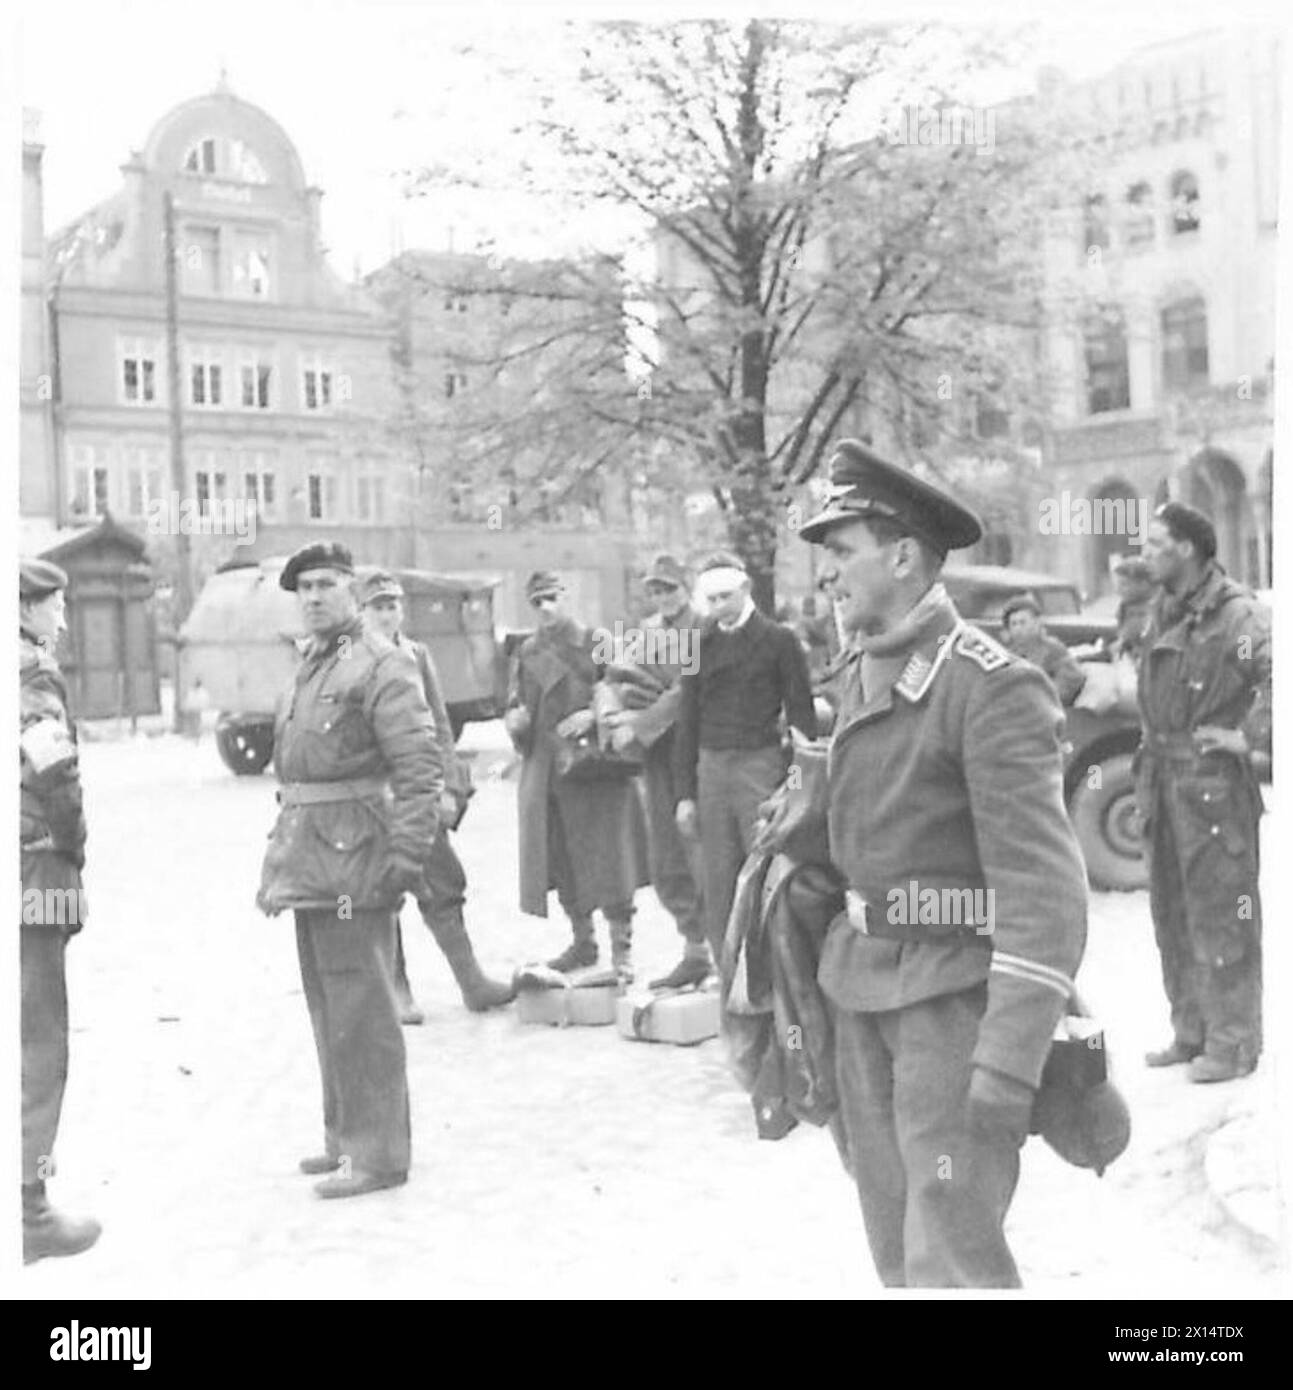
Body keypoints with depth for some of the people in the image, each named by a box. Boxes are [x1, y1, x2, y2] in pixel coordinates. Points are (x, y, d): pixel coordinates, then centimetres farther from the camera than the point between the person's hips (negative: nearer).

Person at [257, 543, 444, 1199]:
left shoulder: (381, 665, -10)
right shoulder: (310, 666, 17)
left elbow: (420, 768, -17)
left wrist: (407, 856, -22)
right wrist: (280, 853, 17)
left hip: (352, 861, -9)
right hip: (309, 862, 9)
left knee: (360, 1012, -4)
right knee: (328, 1009, 16)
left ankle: (378, 1152, 6)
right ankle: (345, 1136, 29)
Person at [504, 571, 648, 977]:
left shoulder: (597, 643, -2)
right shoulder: (528, 652, 11)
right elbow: (514, 704, 18)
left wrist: (593, 716, -19)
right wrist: (514, 718, -5)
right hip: (544, 772, 5)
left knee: (608, 860, -5)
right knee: (560, 864, 10)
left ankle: (621, 949, 5)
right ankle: (583, 943, 26)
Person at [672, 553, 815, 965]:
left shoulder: (779, 639, 0)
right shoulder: (701, 645, 10)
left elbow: (801, 714, -1)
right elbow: (688, 722, 12)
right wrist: (684, 793, 7)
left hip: (761, 764, -4)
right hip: (712, 769, 4)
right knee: (718, 885, 5)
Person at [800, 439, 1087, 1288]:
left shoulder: (994, 686, -16)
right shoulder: (865, 672, 10)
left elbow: (1044, 887, -21)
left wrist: (1006, 1066, -27)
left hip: (953, 995, -8)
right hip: (862, 992, 8)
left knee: (952, 1258, -8)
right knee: (898, 1250, 17)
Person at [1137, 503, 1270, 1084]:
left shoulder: (1238, 615, -14)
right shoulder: (1161, 615, 13)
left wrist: (1253, 739, -21)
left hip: (1213, 784, -8)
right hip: (1163, 781, 9)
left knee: (1220, 911, -2)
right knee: (1172, 911, 14)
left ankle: (1233, 1041, 9)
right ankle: (1191, 1031, 26)